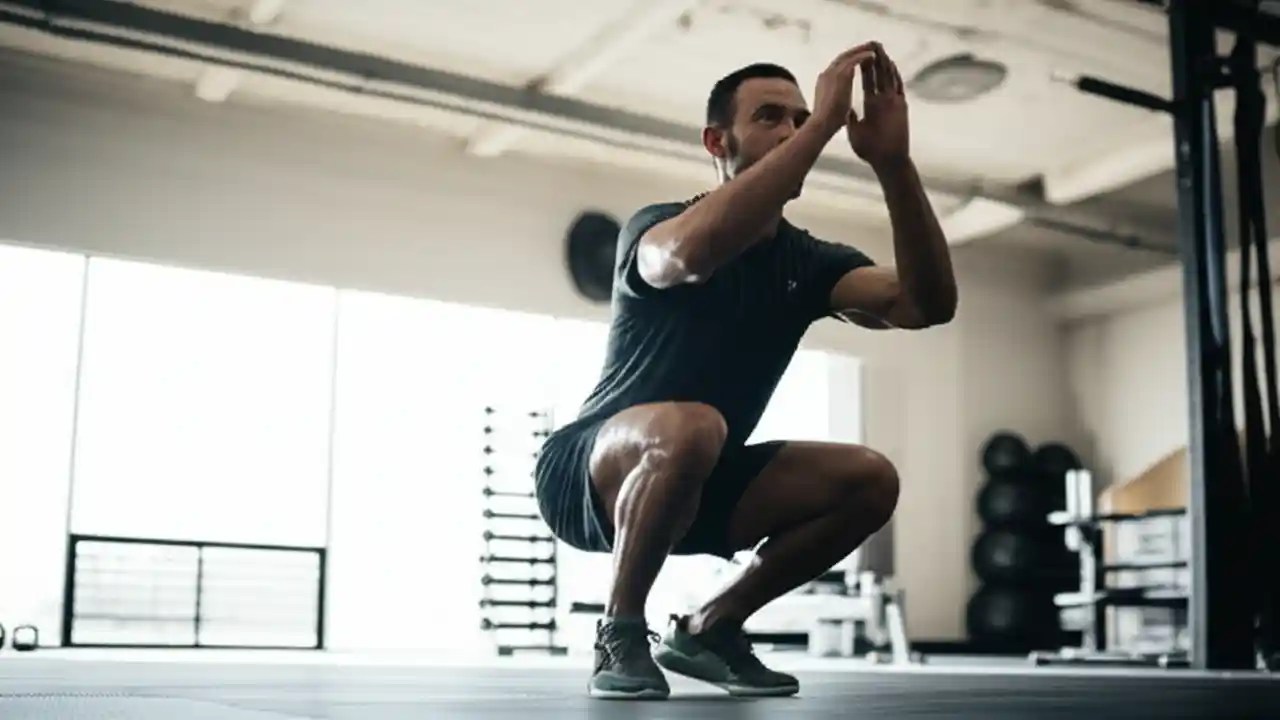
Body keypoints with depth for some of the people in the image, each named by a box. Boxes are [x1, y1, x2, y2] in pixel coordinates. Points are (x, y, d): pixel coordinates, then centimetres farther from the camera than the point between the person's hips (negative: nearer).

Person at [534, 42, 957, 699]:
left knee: (869, 479, -12)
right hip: (586, 473, -6)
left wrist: (892, 162, -27)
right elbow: (692, 252, -42)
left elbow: (927, 303, -15)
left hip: (696, 485, 6)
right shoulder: (655, 229, -15)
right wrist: (823, 123, -39)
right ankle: (621, 632, -15)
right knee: (688, 427, -38)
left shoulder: (807, 262, 1)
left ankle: (707, 628, 3)